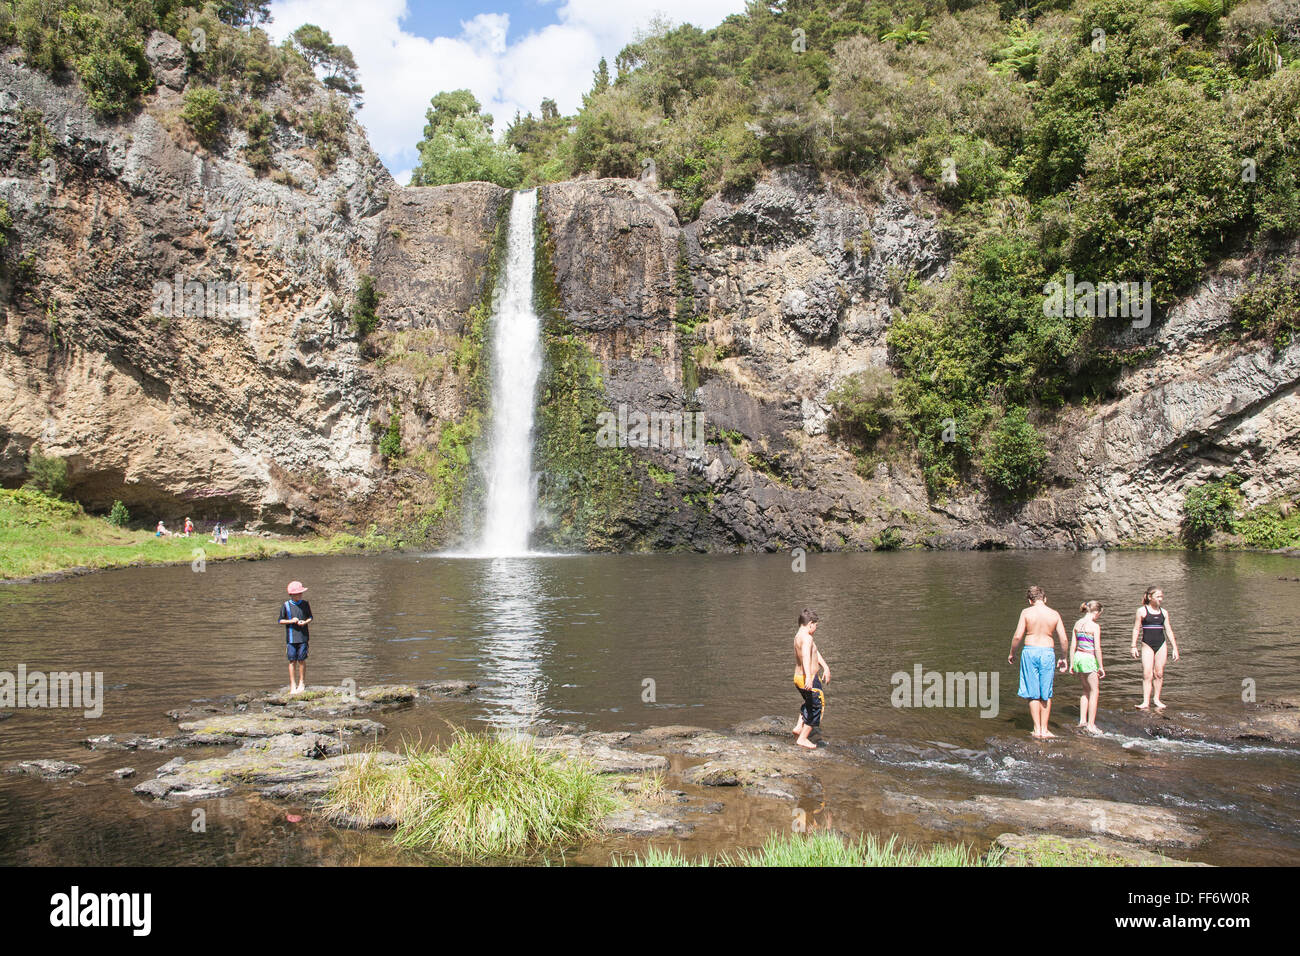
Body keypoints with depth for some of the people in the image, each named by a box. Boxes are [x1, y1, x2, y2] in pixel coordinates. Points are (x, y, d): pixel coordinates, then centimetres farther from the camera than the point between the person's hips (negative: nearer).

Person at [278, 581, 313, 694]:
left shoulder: (305, 604, 5)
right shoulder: (286, 605, -1)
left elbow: (310, 617, 14)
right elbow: (280, 620, 4)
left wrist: (305, 622, -7)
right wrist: (291, 621, -13)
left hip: (303, 636, 1)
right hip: (291, 637, -1)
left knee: (302, 660, 2)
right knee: (292, 661, 0)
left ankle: (301, 683, 15)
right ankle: (293, 685, 7)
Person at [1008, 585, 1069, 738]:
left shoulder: (1026, 612, -4)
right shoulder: (1054, 614, 2)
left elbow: (1018, 636, -7)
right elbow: (1063, 639, 1)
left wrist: (1011, 653, 8)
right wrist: (1064, 658, 13)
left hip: (1030, 651, -1)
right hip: (1048, 652, 1)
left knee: (1033, 694, 7)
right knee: (1046, 694, 11)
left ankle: (1037, 729, 7)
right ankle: (1044, 729, 13)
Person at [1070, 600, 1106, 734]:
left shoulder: (1077, 624, 7)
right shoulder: (1095, 626, -12)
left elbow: (1073, 646, 9)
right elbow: (1097, 649, -13)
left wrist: (1071, 663, 15)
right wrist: (1101, 667, -6)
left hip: (1078, 658, 7)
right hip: (1089, 659, -7)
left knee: (1086, 690, 21)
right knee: (1094, 691, 4)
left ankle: (1083, 720, 21)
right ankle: (1091, 725, 4)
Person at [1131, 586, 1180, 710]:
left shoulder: (1164, 612, 9)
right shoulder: (1142, 611, -1)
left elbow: (1169, 631, 11)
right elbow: (1136, 629, 0)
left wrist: (1175, 648, 8)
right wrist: (1134, 646, -5)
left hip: (1161, 645, 3)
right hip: (1148, 645, -3)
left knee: (1159, 673, 4)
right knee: (1147, 674, -8)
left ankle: (1156, 699, 16)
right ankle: (1146, 702, -7)